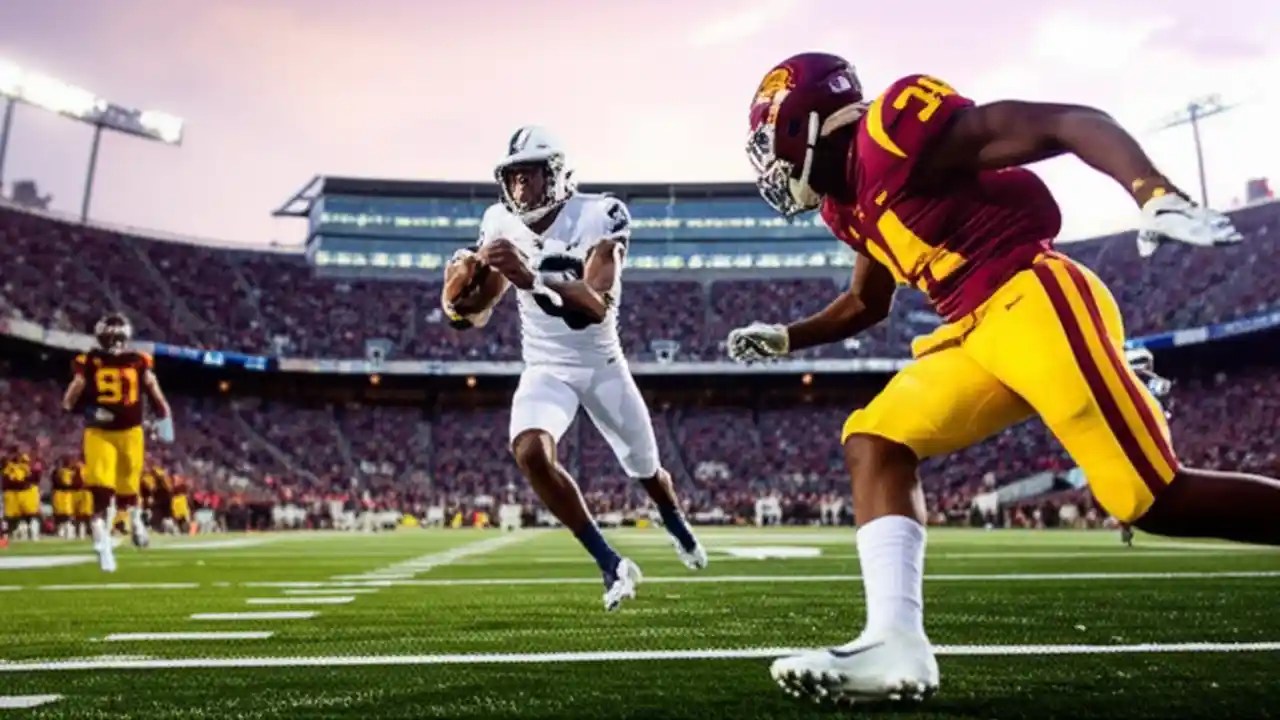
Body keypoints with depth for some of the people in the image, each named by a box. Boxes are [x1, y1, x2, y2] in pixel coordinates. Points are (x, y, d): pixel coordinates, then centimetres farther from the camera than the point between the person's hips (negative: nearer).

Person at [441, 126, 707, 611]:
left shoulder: (598, 217, -21)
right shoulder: (502, 226, -8)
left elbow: (598, 306, -36)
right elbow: (475, 315, -3)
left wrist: (530, 278, -50)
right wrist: (456, 297, -27)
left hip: (603, 366, -1)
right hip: (546, 370, 2)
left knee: (645, 469, 17)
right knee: (530, 453, -29)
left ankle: (677, 527, 55)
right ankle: (611, 565, -14)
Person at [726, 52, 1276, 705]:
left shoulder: (895, 128, -10)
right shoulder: (851, 201, 18)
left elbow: (1073, 122, -14)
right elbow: (867, 303, 35)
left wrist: (1158, 196, -28)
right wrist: (785, 338, 27)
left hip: (1034, 301, -9)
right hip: (977, 332, 9)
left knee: (1157, 499, -10)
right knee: (875, 443, -2)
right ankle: (896, 642, -11)